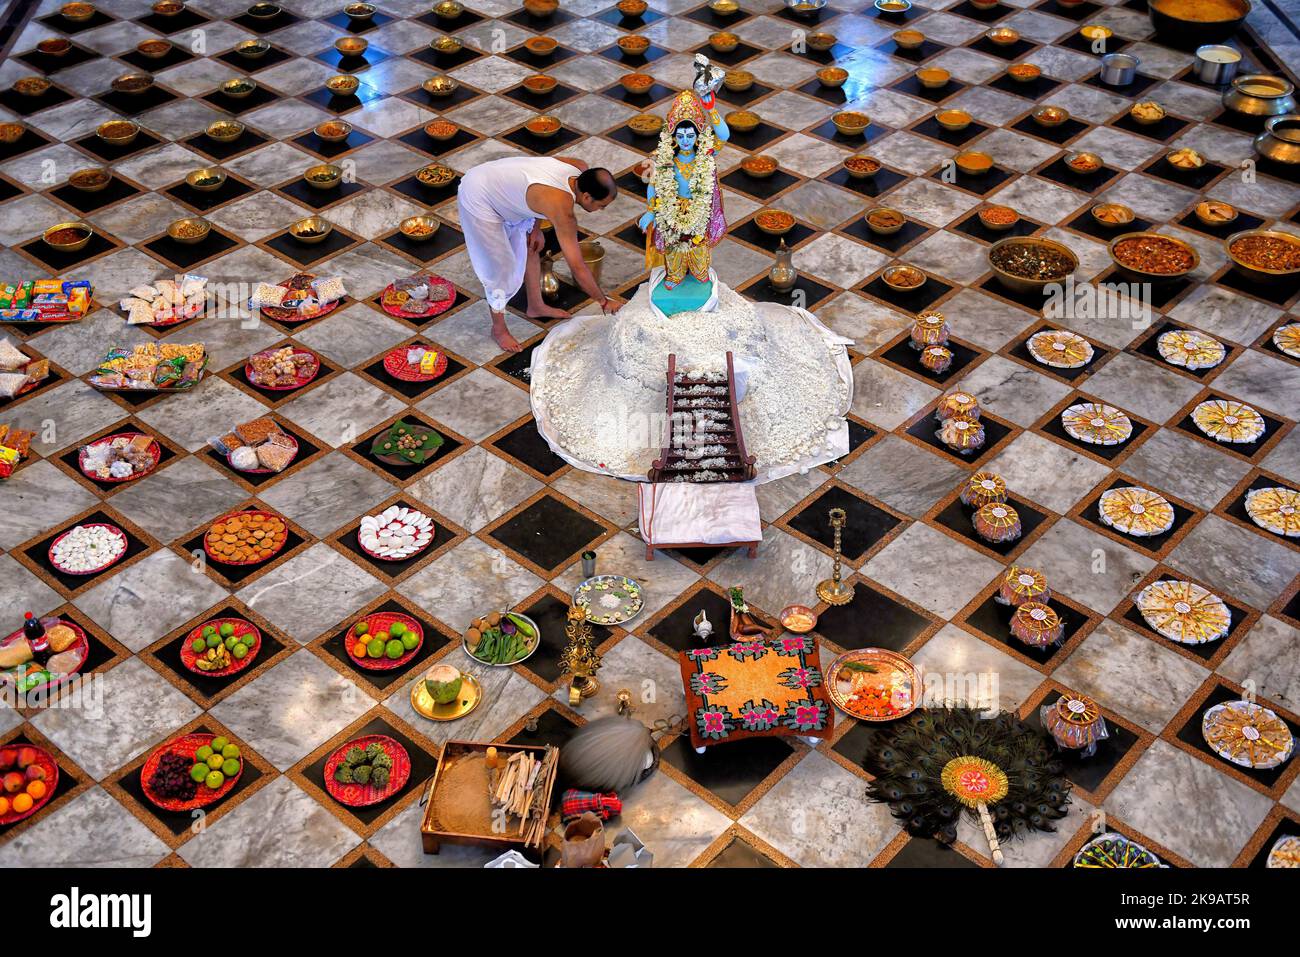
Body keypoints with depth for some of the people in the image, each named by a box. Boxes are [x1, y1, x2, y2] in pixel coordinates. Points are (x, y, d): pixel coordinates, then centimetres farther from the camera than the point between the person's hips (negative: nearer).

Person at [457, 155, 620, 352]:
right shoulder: (562, 209, -34)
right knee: (501, 268, 0)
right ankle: (499, 328, 22)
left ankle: (536, 306, 38)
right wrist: (604, 301, -17)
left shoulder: (580, 169, -12)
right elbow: (577, 267, -28)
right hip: (478, 200, -9)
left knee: (531, 244, 19)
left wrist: (536, 227, 2)